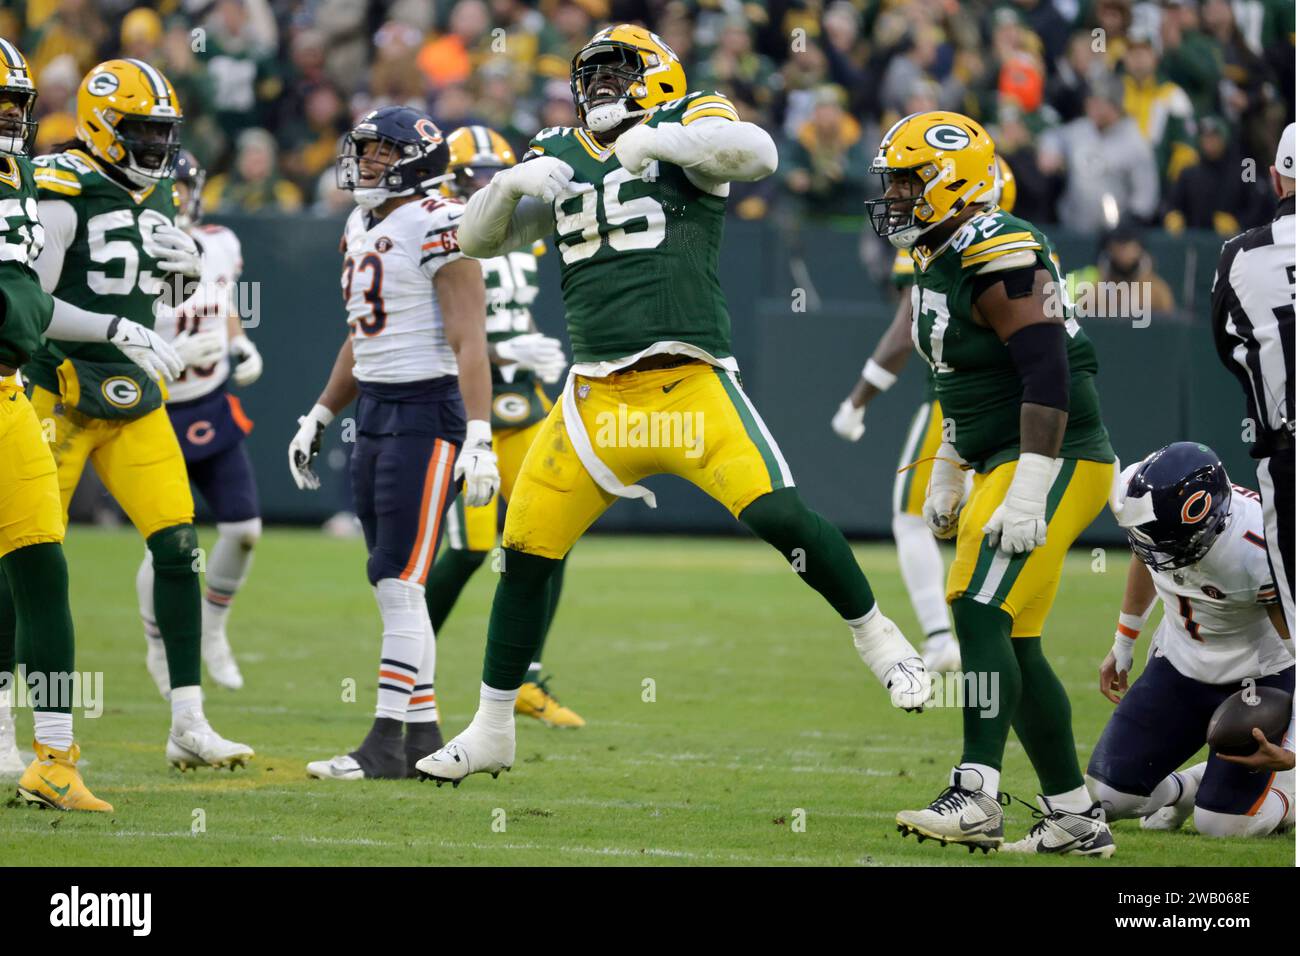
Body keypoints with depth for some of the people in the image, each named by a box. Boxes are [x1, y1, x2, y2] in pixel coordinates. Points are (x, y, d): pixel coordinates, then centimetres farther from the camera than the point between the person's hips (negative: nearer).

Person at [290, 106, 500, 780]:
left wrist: (478, 439, -23)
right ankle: (423, 733, 13)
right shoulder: (362, 232, 15)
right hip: (374, 414, 9)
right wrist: (318, 419, 25)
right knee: (392, 586, 9)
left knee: (398, 582, -10)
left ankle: (386, 742, -9)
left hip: (426, 414, -9)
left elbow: (469, 343, -17)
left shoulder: (437, 229, -12)